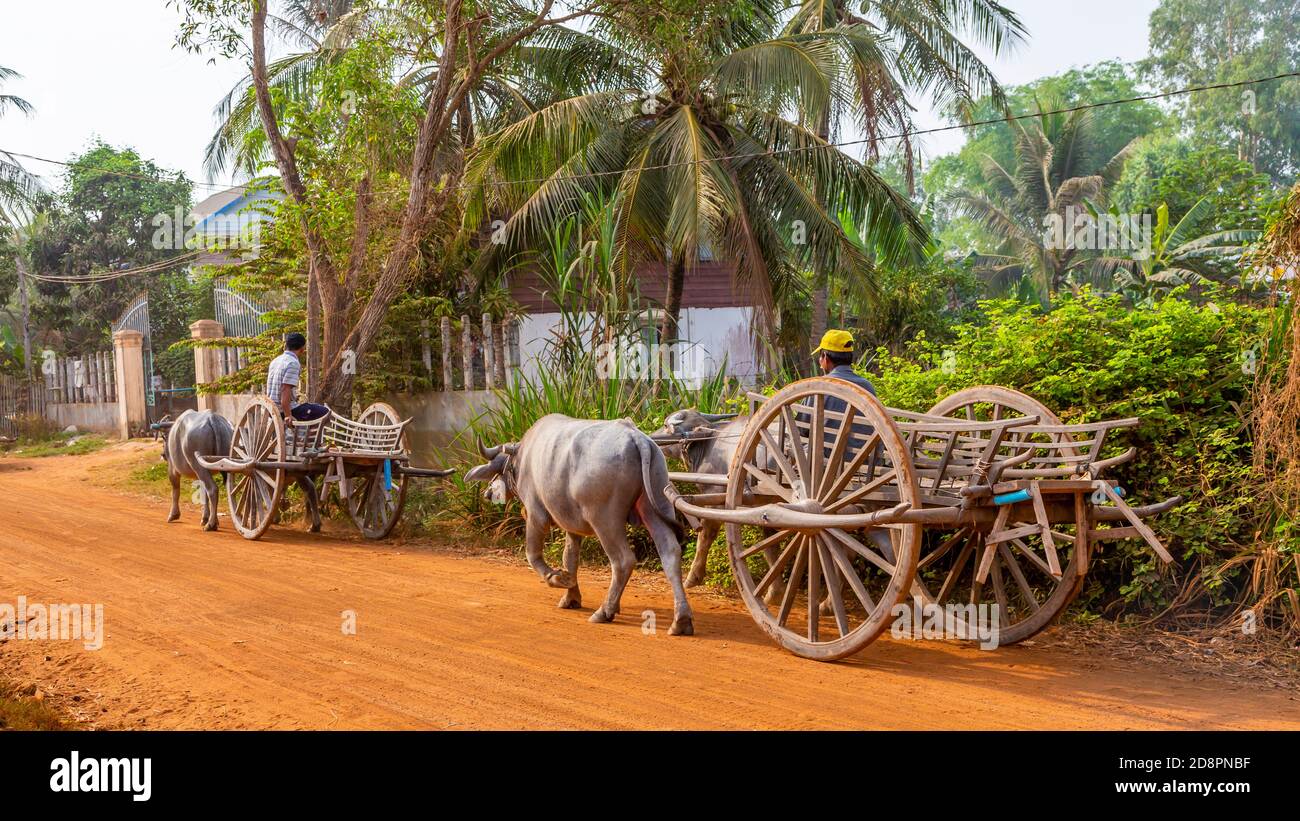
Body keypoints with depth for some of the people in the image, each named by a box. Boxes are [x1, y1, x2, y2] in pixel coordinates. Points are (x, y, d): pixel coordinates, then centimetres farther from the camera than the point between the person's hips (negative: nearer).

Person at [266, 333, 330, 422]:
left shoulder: (275, 361, 11)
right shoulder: (293, 363, -17)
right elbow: (285, 390, -25)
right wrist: (288, 416, -26)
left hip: (272, 409, 9)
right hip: (284, 410, -9)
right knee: (324, 411, -6)